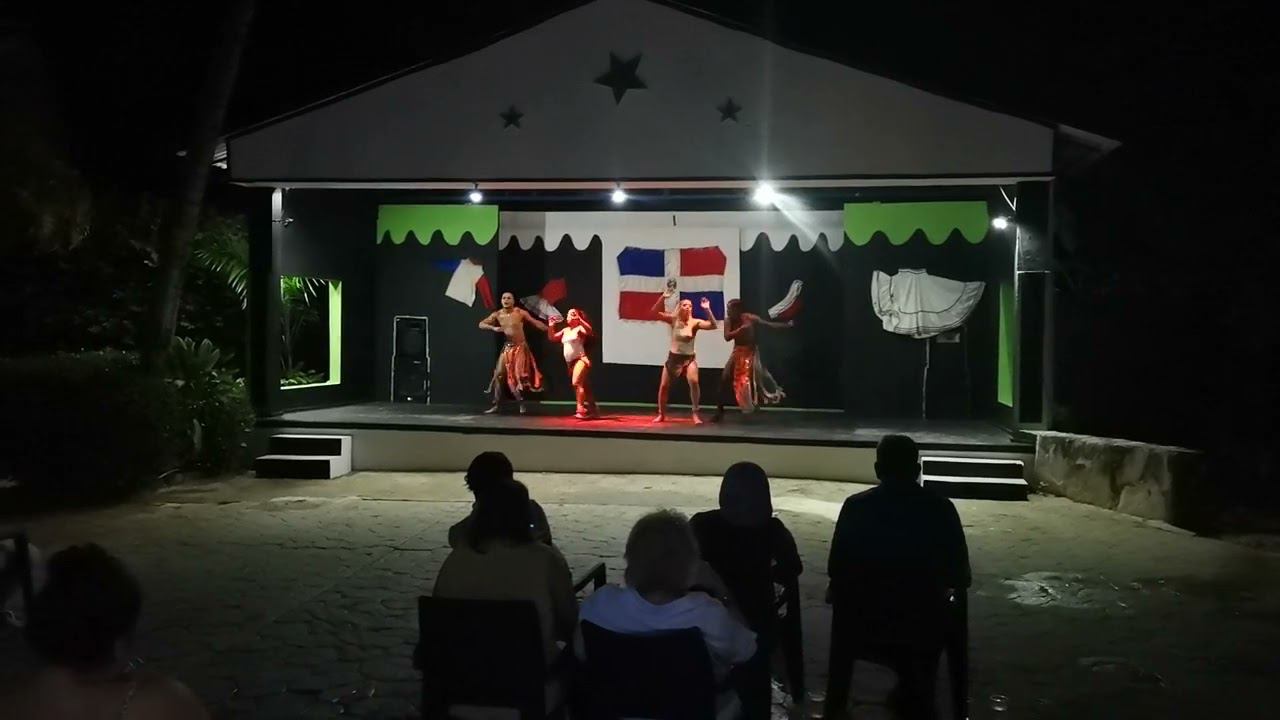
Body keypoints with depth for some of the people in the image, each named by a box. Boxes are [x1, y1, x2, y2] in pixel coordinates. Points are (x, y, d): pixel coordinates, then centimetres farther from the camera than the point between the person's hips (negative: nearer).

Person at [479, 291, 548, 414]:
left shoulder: (520, 312, -9)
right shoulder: (497, 314, 1)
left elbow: (535, 322, -8)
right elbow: (481, 324, 2)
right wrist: (493, 328, -16)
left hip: (520, 347, -4)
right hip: (507, 348, 4)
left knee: (518, 375, -11)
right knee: (499, 374, 1)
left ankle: (521, 404, 6)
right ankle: (497, 405, 9)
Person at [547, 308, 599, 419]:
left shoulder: (580, 328, -5)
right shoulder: (565, 330, 16)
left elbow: (589, 330, -27)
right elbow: (552, 337, 23)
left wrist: (579, 320, -31)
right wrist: (551, 326, 10)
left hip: (580, 360, -8)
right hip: (570, 362, 8)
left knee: (576, 382, -25)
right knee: (583, 385, 14)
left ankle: (581, 409, -25)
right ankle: (592, 410, 23)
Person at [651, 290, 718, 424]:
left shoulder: (695, 322, -8)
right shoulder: (673, 320, -4)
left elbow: (713, 326, -20)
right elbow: (655, 311, -13)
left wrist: (707, 310, -30)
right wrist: (664, 297, -26)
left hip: (689, 358, -2)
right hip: (673, 357, 2)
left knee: (694, 382, -27)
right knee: (663, 386, 4)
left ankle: (695, 415, -16)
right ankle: (661, 415, 27)